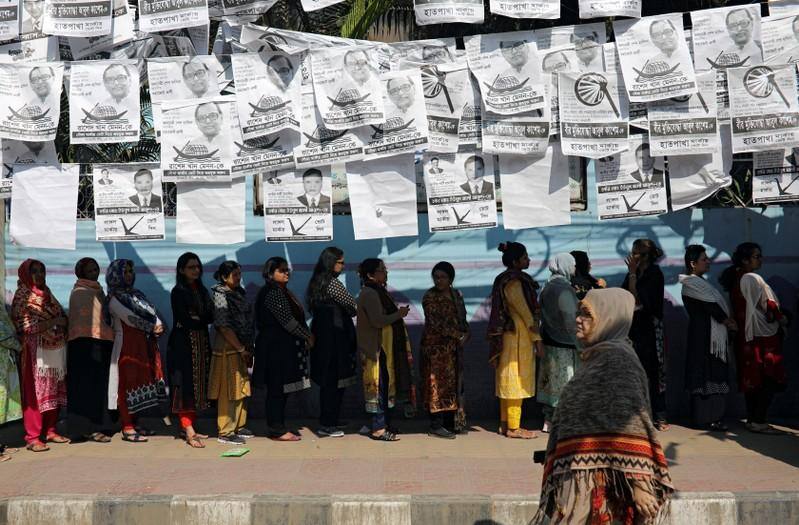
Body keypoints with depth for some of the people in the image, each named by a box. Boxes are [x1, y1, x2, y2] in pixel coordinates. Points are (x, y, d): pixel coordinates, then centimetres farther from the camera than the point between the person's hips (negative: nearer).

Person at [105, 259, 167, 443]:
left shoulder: (136, 295, 18)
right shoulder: (113, 299, -5)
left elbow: (152, 313, 9)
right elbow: (130, 318, -14)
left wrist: (159, 325, -11)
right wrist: (152, 327, -9)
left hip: (143, 345, 7)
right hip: (126, 346, -7)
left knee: (139, 381, 9)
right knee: (127, 383, -7)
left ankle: (133, 424, 16)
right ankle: (127, 429, -5)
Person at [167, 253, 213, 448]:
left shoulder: (202, 291, 15)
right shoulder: (178, 292, -5)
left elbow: (211, 316, 6)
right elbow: (184, 320, -14)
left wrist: (195, 319, -9)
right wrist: (203, 319, -3)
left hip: (201, 343, 7)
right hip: (183, 344, -7)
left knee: (197, 386, 6)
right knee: (186, 386, -8)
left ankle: (189, 427, 10)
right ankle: (189, 432, -10)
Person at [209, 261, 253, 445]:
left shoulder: (238, 293, 13)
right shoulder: (221, 296, -13)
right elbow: (224, 327, -19)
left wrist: (247, 348, 9)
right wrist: (241, 349, -16)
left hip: (241, 348, 9)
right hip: (228, 348, -9)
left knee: (241, 389, 15)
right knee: (229, 391, -3)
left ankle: (238, 426, 26)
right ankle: (225, 432, 3)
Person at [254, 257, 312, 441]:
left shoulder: (282, 291, 17)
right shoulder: (273, 293, -15)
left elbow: (294, 317, 16)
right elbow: (287, 320, -18)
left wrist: (306, 335, 4)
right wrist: (307, 336, -10)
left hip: (284, 346, 10)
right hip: (276, 346, -10)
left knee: (281, 389, 13)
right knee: (277, 388, -4)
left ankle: (278, 427, 19)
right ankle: (277, 430, 1)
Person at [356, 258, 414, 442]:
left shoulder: (378, 292, 16)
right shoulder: (369, 294, -16)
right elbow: (377, 320, -23)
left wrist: (397, 313, 8)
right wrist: (399, 314, -14)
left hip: (386, 347, 10)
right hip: (377, 349, -10)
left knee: (386, 385, 13)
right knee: (380, 385, -7)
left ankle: (384, 423, 20)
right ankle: (378, 429, -4)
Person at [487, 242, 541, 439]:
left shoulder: (505, 280, 12)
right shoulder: (513, 283, -18)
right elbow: (525, 312, -18)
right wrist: (536, 338, -14)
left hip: (509, 335, 10)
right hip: (518, 336, -10)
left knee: (507, 381, 13)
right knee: (516, 380, -4)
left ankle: (505, 423, 19)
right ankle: (513, 428, 1)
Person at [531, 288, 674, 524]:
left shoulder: (616, 359, -12)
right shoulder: (594, 357, 16)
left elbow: (630, 424, -20)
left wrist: (638, 483, -24)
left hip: (601, 481, -9)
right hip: (581, 477, 9)